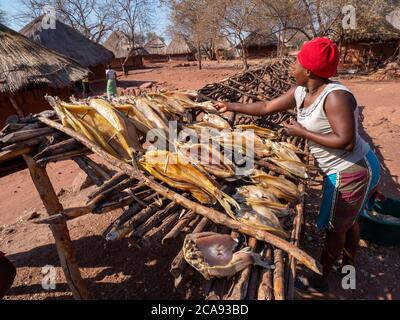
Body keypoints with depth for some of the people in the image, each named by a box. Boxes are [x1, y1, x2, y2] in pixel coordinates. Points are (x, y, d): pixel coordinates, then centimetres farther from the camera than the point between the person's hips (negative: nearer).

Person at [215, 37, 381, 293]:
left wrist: (302, 132, -24)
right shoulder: (300, 93, 0)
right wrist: (231, 106, 10)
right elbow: (266, 108, 7)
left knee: (335, 227, 7)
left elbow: (346, 142, -32)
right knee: (347, 221, 25)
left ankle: (319, 281, 29)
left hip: (353, 172, -9)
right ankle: (348, 266, 50)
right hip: (344, 170, 9)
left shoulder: (335, 96, -27)